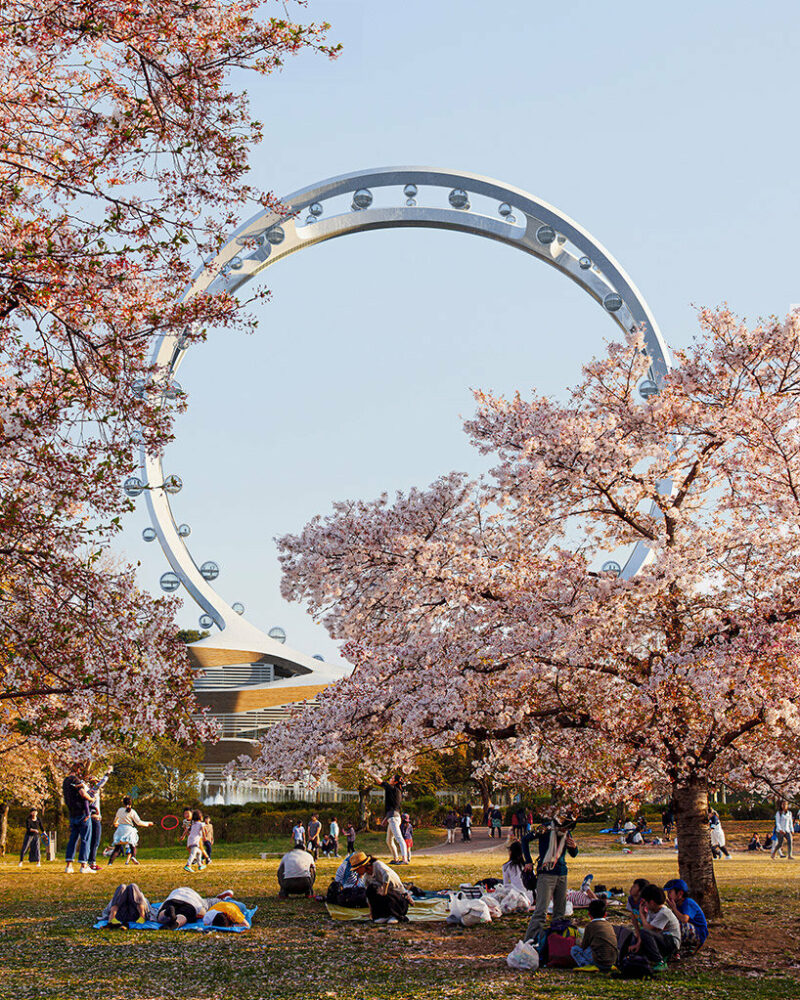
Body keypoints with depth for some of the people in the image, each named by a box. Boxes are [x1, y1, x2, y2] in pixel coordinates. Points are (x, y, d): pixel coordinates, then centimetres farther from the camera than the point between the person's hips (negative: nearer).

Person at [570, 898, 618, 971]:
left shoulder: (590, 926, -1)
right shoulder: (609, 925, 16)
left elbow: (584, 946, 4)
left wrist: (579, 945, 28)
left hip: (600, 961, -6)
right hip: (612, 961, 6)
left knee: (574, 950, 7)